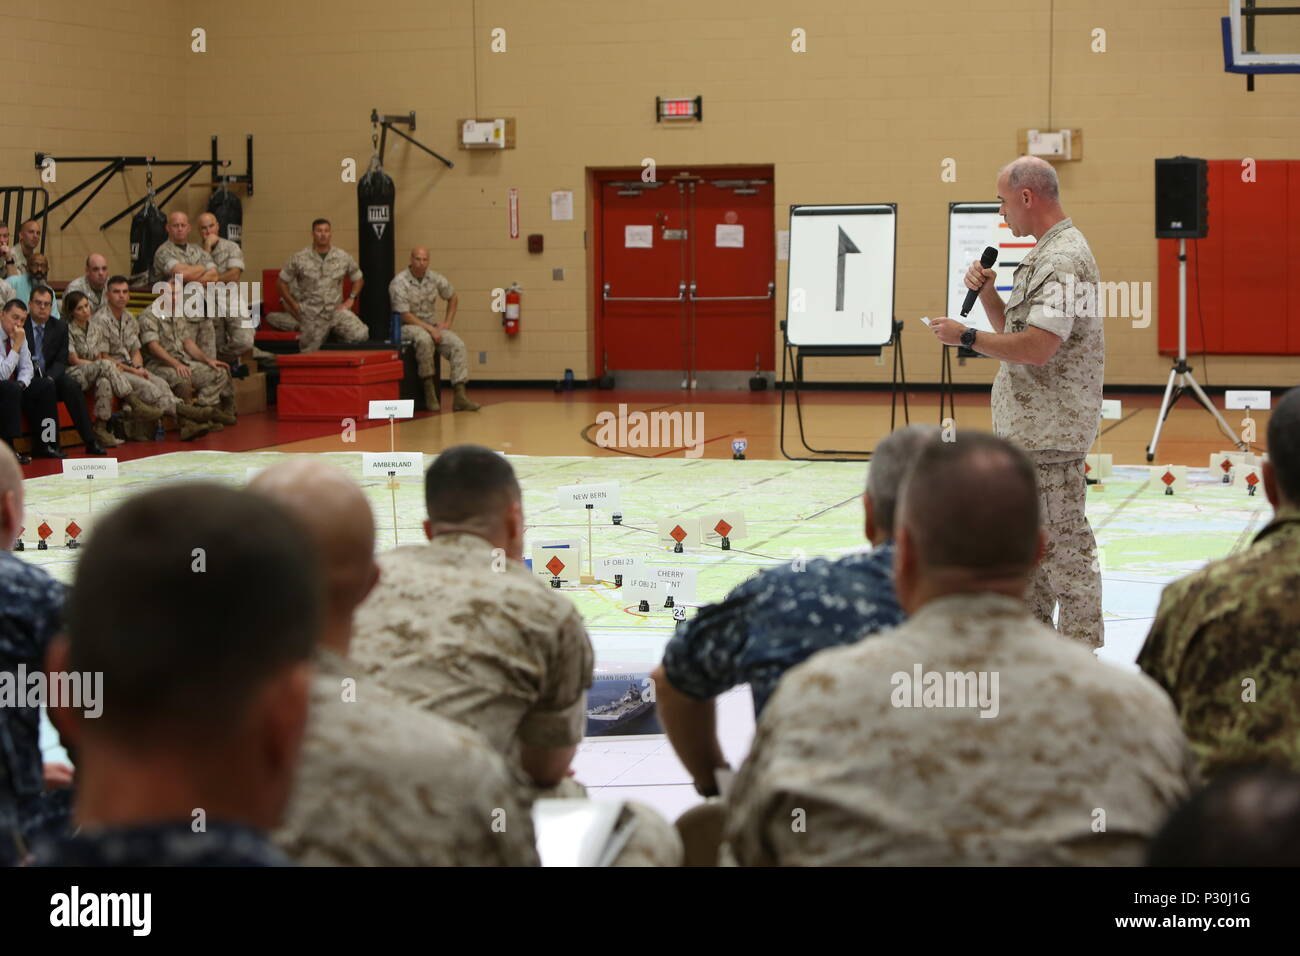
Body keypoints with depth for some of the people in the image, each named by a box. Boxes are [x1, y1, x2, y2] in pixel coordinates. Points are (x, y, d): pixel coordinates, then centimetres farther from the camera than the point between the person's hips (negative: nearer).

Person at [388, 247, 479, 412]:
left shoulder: (434, 279, 3)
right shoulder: (399, 282, -14)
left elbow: (452, 298, 20)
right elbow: (404, 315, -17)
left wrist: (448, 323, 8)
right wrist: (429, 329, -22)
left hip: (431, 325, 6)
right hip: (407, 326, -6)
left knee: (457, 345, -18)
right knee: (424, 339, -39)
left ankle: (460, 396, -24)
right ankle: (429, 390, -27)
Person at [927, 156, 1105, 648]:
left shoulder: (1064, 258, -18)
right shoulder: (1045, 254, 16)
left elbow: (1036, 347, -27)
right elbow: (1015, 329, 22)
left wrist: (966, 337, -18)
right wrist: (987, 293, 5)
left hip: (1051, 429, -11)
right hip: (1028, 425, 11)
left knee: (1063, 542, -6)